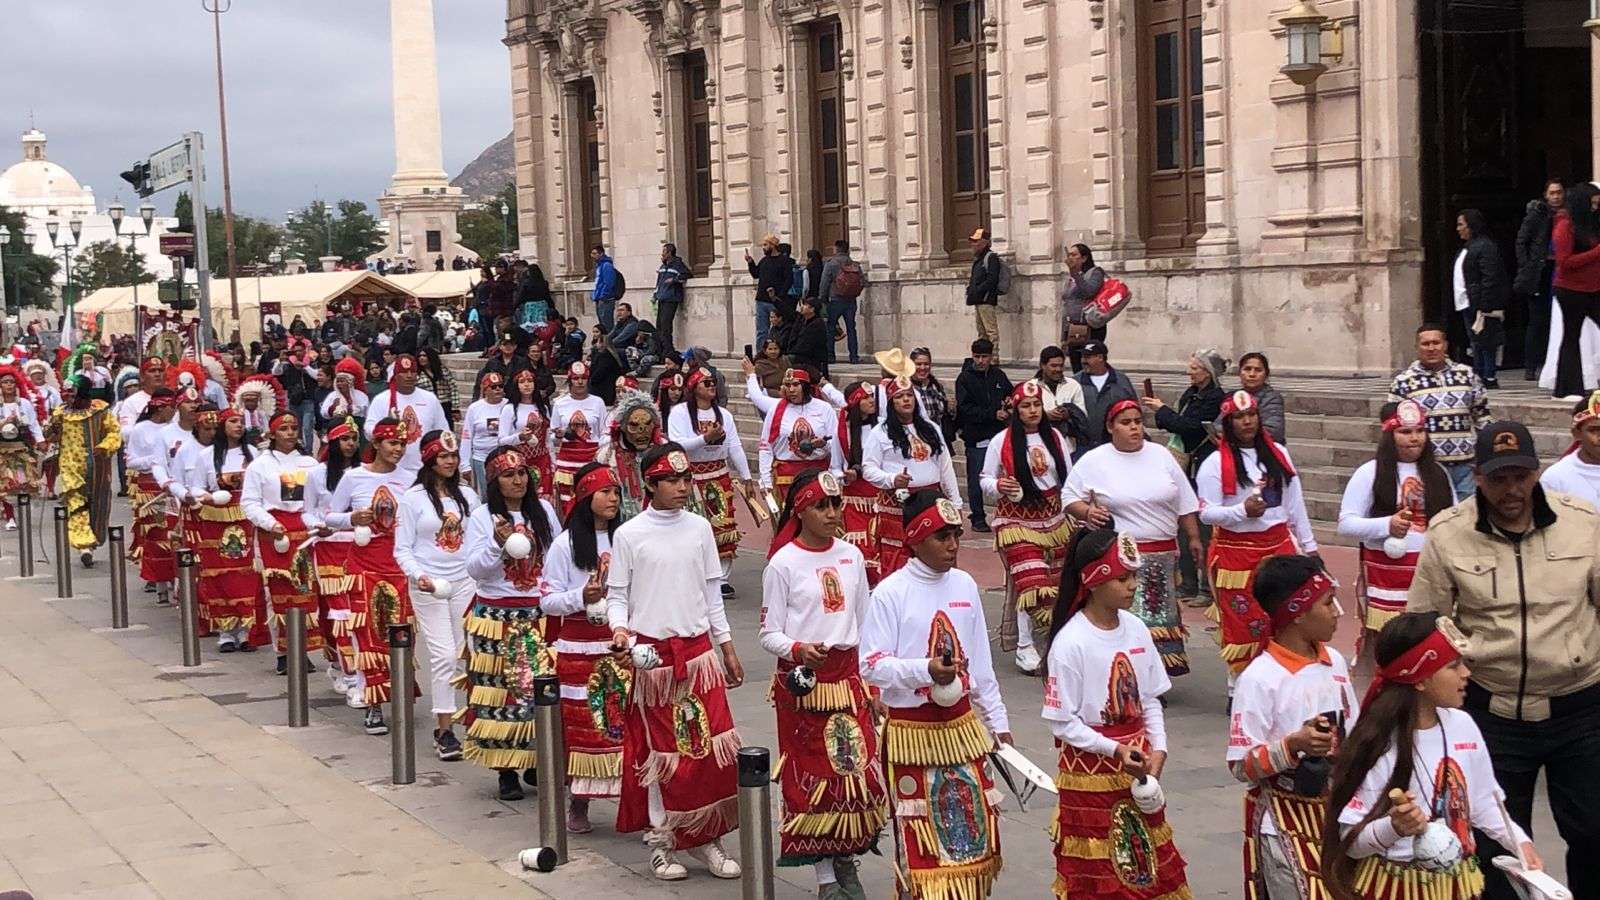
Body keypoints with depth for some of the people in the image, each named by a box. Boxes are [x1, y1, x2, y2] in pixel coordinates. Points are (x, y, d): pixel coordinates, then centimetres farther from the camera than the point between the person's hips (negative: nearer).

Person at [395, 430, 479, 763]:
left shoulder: (467, 495, 11)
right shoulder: (413, 498, -1)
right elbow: (402, 549, -2)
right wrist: (419, 575, -18)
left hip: (464, 582, 4)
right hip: (429, 586, -4)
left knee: (462, 653, 1)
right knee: (443, 655, -10)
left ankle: (443, 725, 11)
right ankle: (444, 731, -5)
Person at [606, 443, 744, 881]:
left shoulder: (699, 528, 5)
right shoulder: (629, 535, -4)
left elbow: (712, 591, 12)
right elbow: (616, 595, 0)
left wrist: (727, 646, 13)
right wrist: (619, 629, -19)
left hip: (698, 650, 3)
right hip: (651, 653, -3)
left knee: (711, 745, -2)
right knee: (659, 750, 3)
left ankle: (706, 838, 13)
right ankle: (660, 841, 15)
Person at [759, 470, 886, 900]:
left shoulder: (851, 557, 6)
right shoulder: (783, 563, -7)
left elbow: (864, 624, 13)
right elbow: (769, 633, -6)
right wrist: (798, 649, -26)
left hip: (847, 675, 4)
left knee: (861, 771, 1)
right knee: (812, 776, 2)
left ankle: (847, 863, 21)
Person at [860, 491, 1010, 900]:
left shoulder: (965, 586, 5)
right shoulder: (890, 593, -11)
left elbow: (980, 663, 12)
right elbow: (871, 665, -15)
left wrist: (998, 721, 14)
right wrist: (926, 670, -28)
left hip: (963, 725, 5)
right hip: (911, 732, -5)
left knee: (976, 828, 9)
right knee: (920, 836, 2)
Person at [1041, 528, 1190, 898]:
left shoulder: (1136, 629, 1)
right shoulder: (1070, 642, -17)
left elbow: (1149, 699, 8)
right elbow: (1062, 722, -15)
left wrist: (1158, 749, -6)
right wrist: (1115, 750, -20)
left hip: (1138, 766, 6)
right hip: (1090, 772, -6)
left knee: (1153, 868, 12)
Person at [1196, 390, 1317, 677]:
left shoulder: (1278, 453, 10)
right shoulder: (1215, 463, -5)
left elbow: (1295, 503, 13)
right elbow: (1207, 513, -8)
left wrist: (1309, 545, 13)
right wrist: (1243, 510, -23)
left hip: (1278, 546, 4)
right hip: (1236, 553, -4)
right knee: (1242, 624, 1)